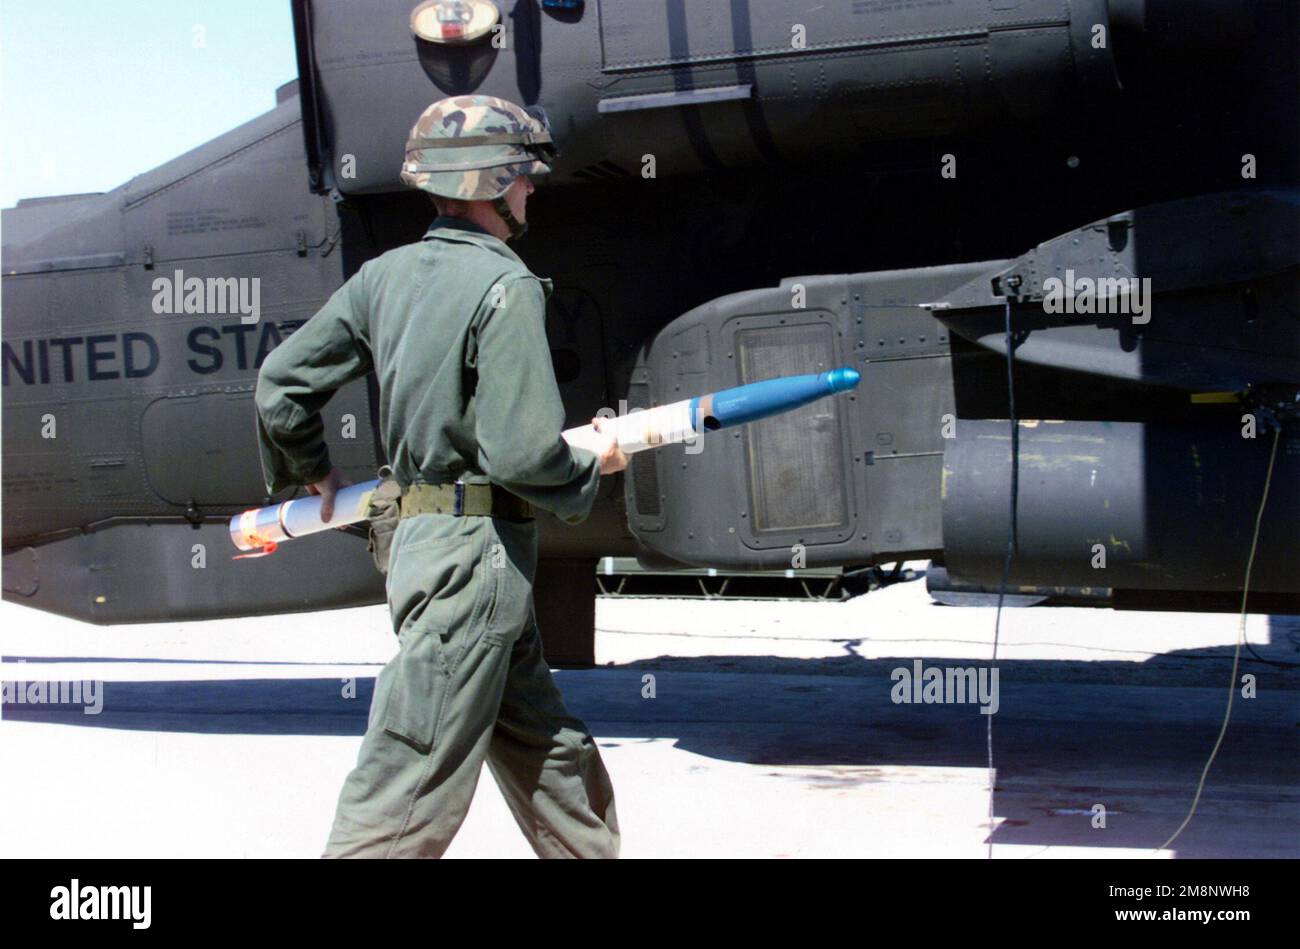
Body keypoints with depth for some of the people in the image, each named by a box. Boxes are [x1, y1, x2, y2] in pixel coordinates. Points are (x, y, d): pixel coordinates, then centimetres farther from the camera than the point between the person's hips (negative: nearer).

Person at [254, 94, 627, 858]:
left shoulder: (385, 275, 9)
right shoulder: (505, 287, -14)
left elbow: (281, 381, 12)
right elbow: (523, 453, -21)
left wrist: (313, 473, 27)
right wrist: (594, 461, -2)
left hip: (420, 532, 9)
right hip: (478, 552, -9)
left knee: (550, 756, 20)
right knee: (413, 790, -5)